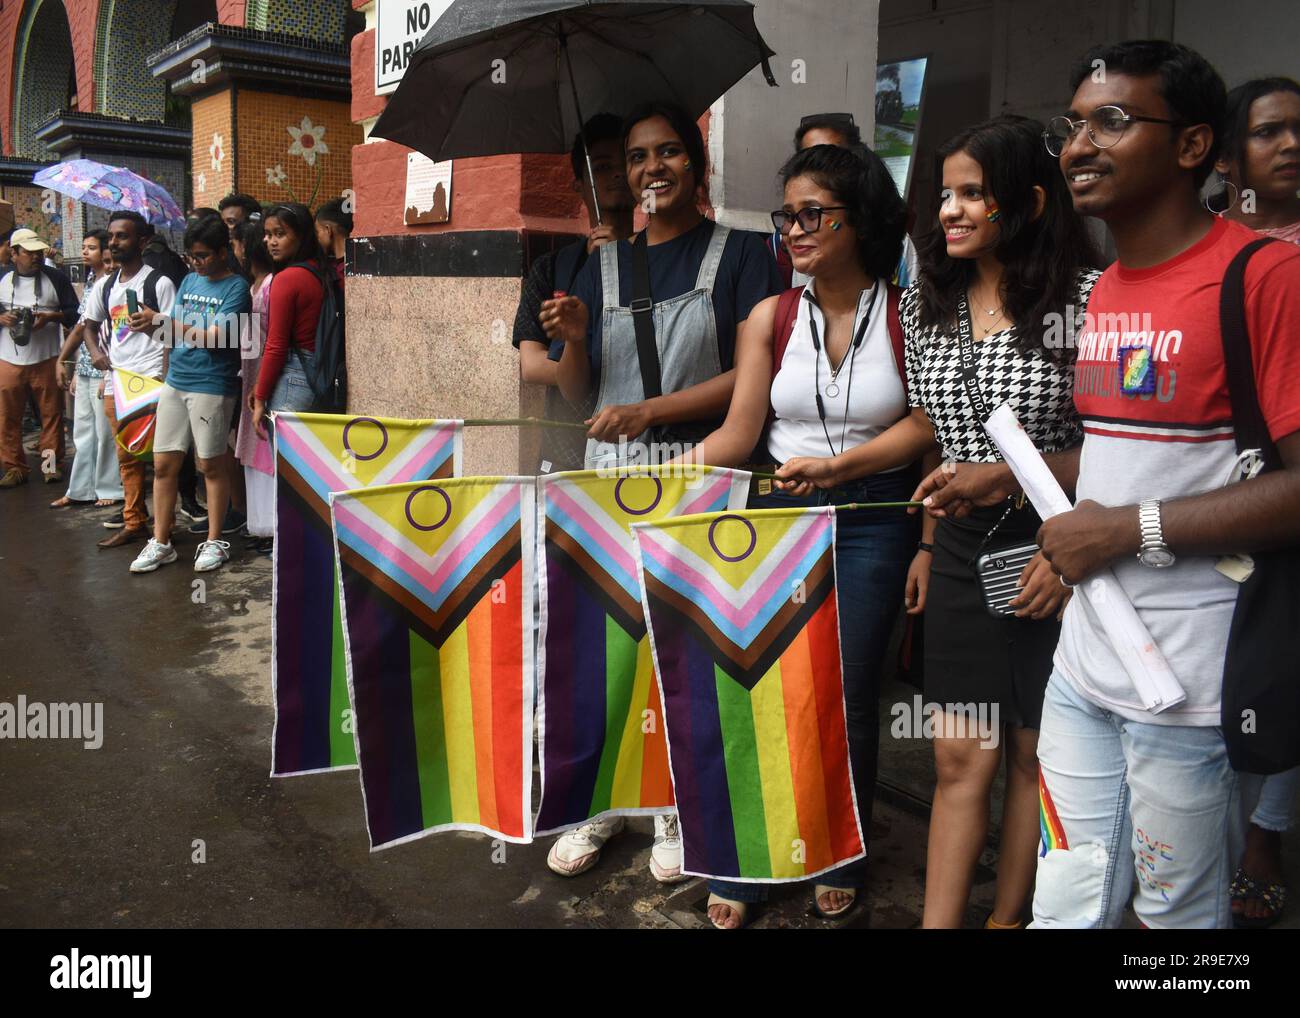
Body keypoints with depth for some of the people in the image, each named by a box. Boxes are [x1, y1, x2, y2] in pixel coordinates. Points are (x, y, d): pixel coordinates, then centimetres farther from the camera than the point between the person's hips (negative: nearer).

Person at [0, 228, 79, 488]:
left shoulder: (55, 277, 4)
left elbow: (74, 313, 4)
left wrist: (50, 316, -13)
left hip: (47, 359, -1)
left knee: (52, 414, 2)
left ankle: (51, 464, 14)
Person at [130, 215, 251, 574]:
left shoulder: (236, 286, -7)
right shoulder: (189, 281, 13)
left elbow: (213, 338, -17)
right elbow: (175, 330, 17)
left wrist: (163, 322, -16)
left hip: (212, 386, -6)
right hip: (175, 382, 6)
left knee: (212, 465, 3)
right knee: (163, 464, 6)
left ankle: (214, 541, 16)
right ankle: (160, 542, 15)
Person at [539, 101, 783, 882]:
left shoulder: (741, 253, 0)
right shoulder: (605, 266, 12)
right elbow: (578, 393, 13)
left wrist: (651, 410, -17)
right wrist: (572, 339, -7)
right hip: (612, 475, 4)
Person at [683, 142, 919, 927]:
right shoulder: (772, 318, 2)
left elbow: (928, 438, -1)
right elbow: (738, 436, -2)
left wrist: (927, 548, -3)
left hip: (872, 522, -2)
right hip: (781, 513, 2)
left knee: (848, 700, 6)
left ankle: (840, 861, 30)